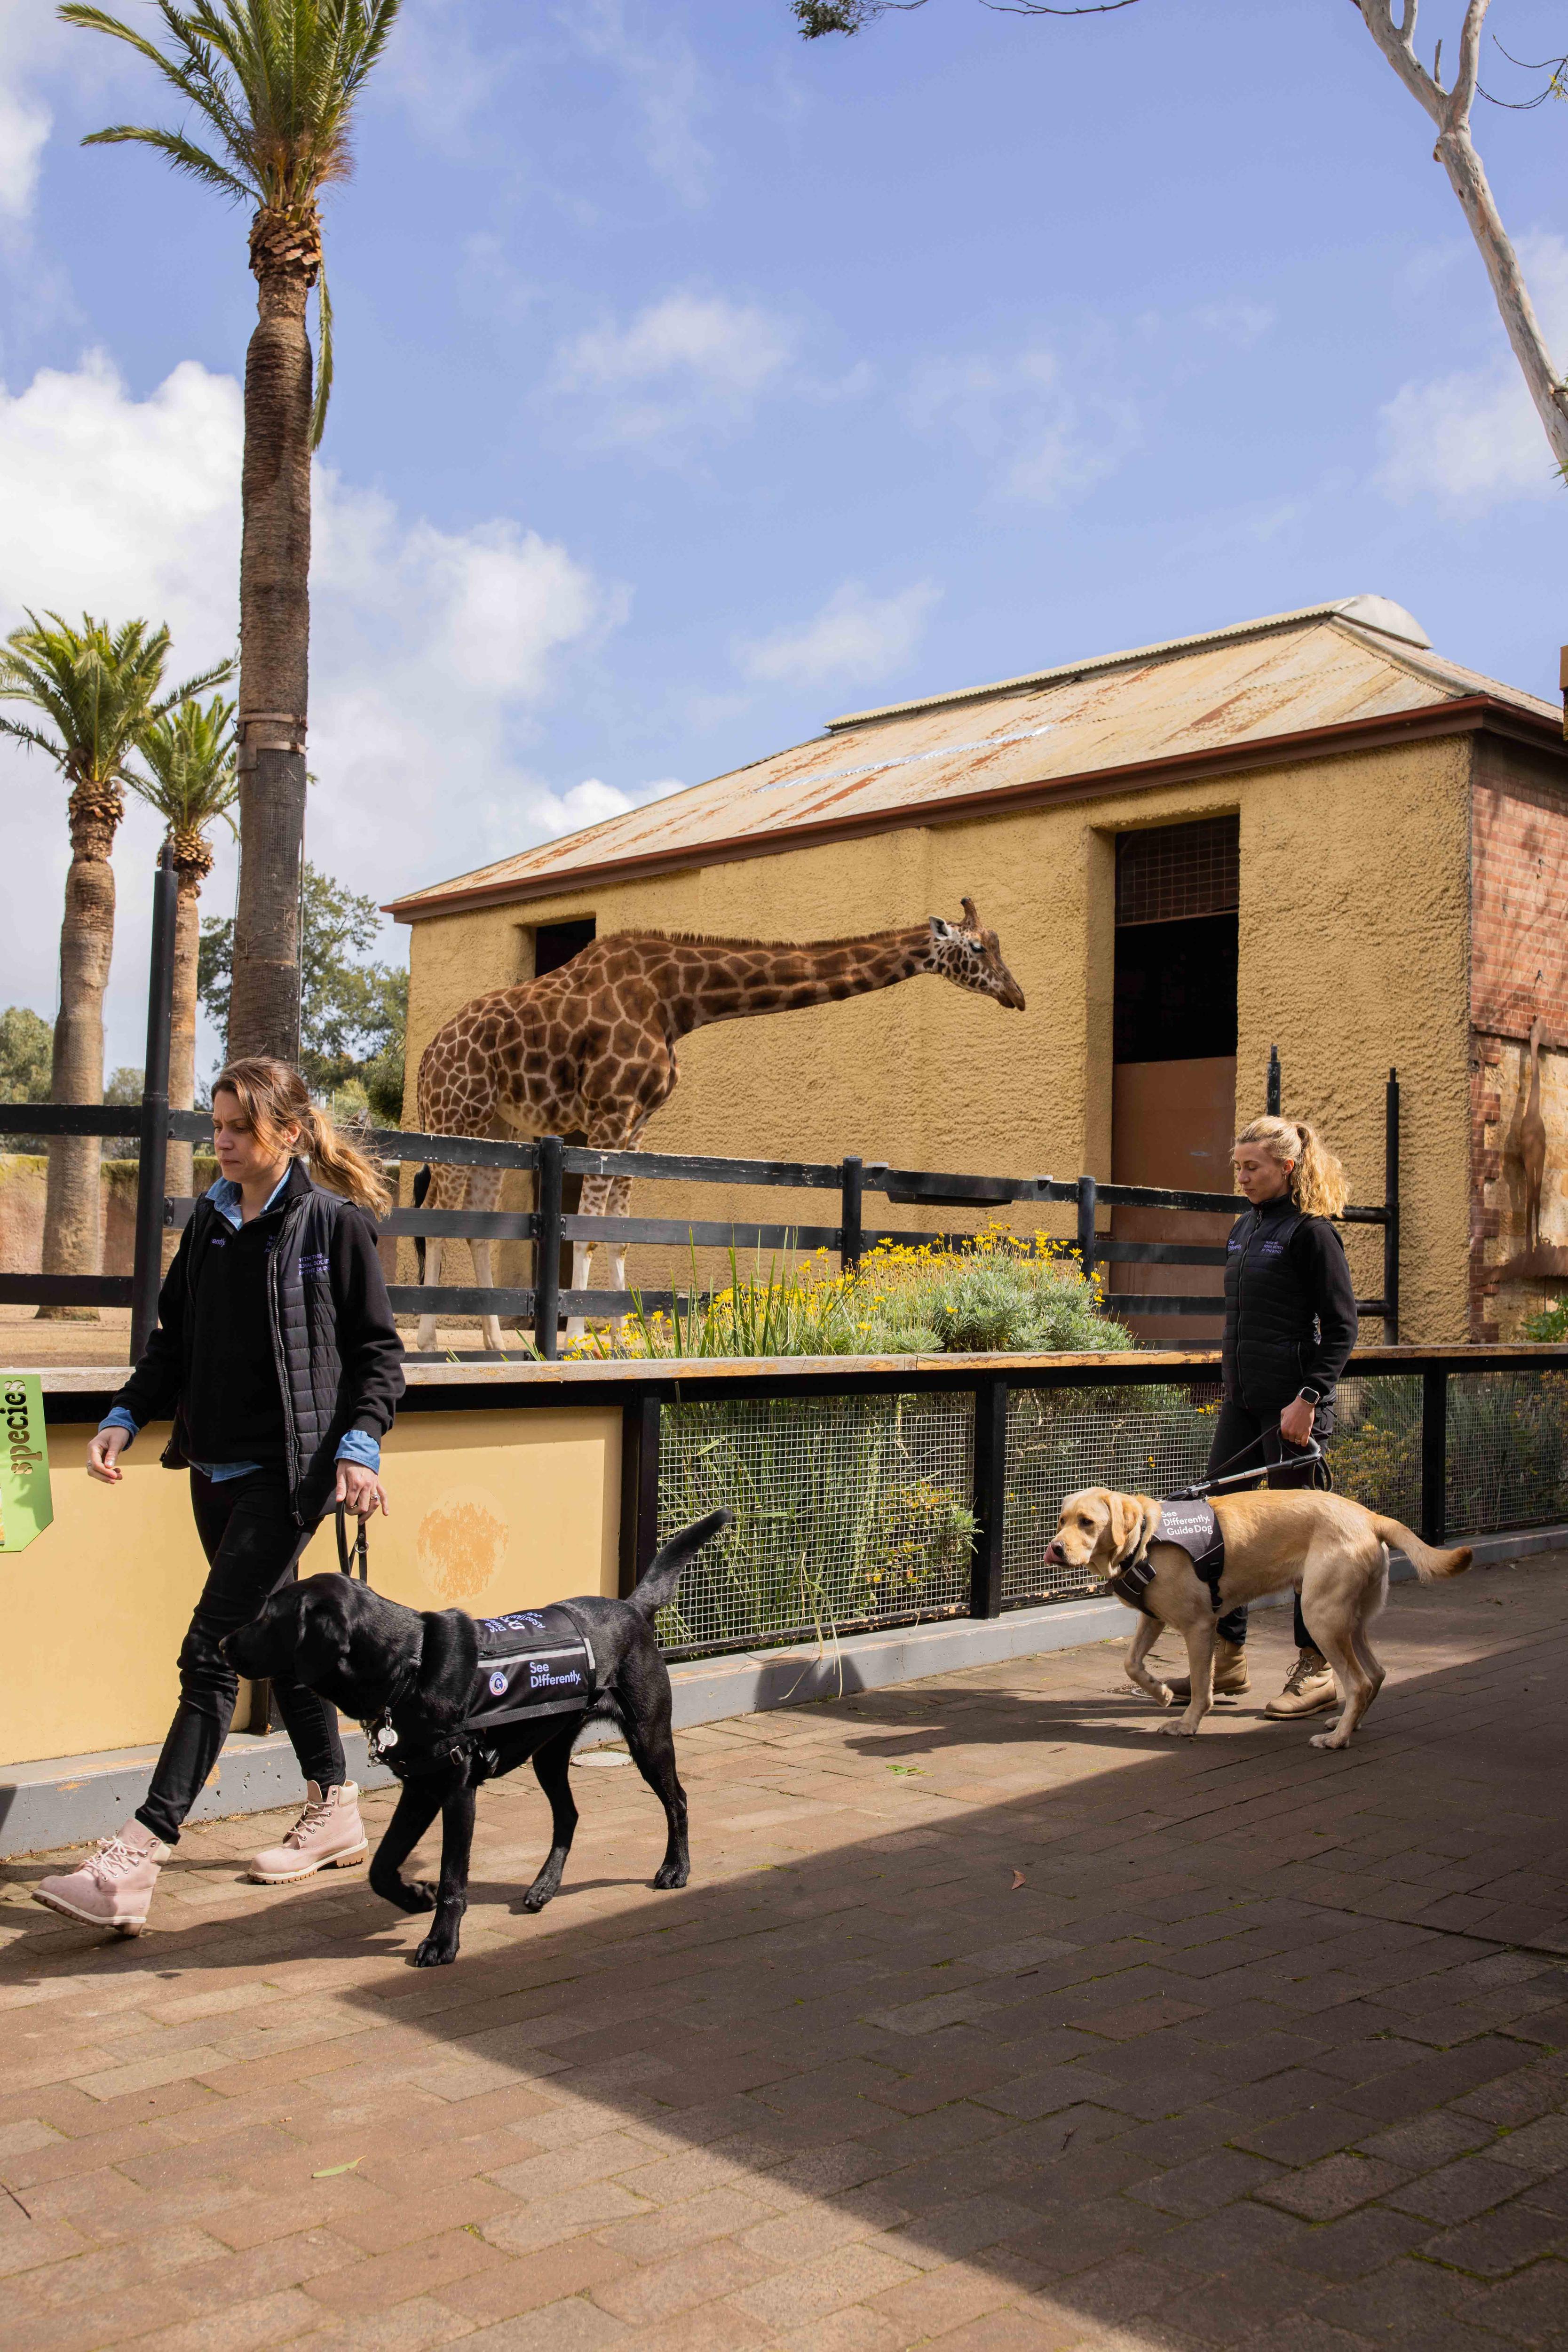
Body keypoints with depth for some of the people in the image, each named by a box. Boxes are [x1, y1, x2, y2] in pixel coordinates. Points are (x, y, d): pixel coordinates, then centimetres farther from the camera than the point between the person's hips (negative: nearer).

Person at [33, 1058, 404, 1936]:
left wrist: (360, 1443, -19)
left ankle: (138, 1860, -12)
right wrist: (126, 1417, 2)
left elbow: (380, 1352, -6)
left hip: (289, 1468, -7)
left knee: (212, 1650, -11)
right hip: (216, 1468, 7)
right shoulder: (210, 1224, 11)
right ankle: (336, 1813, 30)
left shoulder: (336, 1224, -6)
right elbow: (176, 1344, 16)